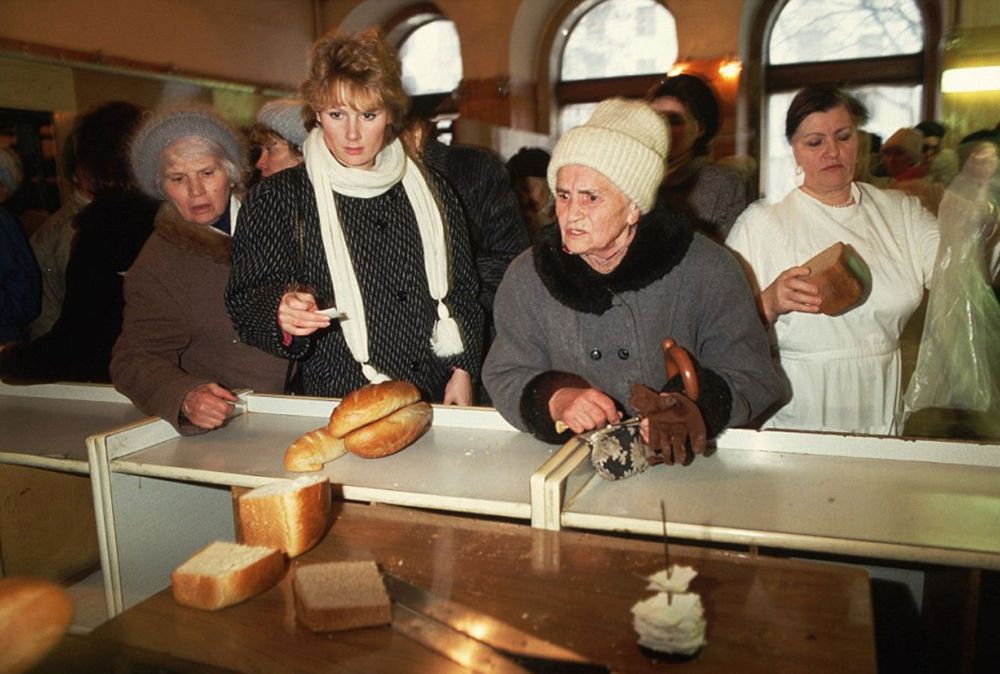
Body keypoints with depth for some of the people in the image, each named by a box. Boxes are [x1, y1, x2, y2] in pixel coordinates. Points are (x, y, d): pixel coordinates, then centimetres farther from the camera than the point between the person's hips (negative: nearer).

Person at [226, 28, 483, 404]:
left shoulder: (429, 191, 10)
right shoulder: (278, 197, 1)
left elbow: (462, 291, 14)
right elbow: (247, 300, -1)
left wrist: (462, 371, 6)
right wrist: (282, 313, -22)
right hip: (333, 400, -2)